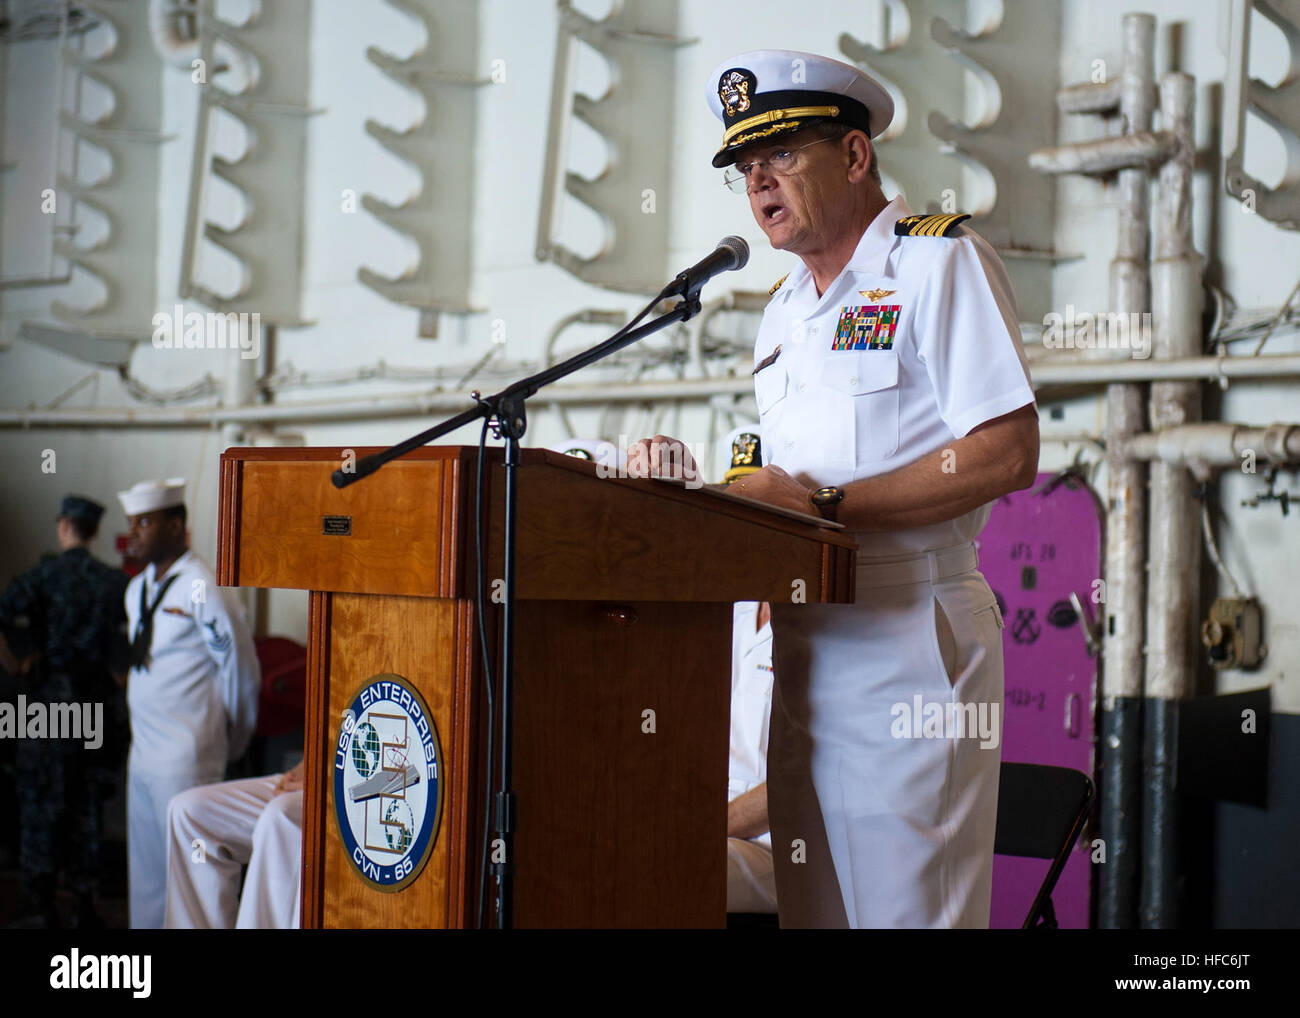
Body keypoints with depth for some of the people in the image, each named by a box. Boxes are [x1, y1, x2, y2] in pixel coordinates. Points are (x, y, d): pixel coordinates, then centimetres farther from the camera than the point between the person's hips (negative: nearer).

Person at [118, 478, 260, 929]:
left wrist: (229, 739, 1)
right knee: (145, 874, 14)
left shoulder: (201, 590, -13)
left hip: (186, 760, -8)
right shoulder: (137, 590, 12)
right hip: (143, 752, 8)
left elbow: (241, 669, -9)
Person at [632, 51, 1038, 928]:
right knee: (815, 908, 10)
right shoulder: (784, 311, 20)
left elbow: (1006, 454, -15)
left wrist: (825, 505, -17)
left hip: (912, 638, -8)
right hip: (804, 647, 8)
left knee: (906, 905, -7)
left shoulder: (940, 260, -5)